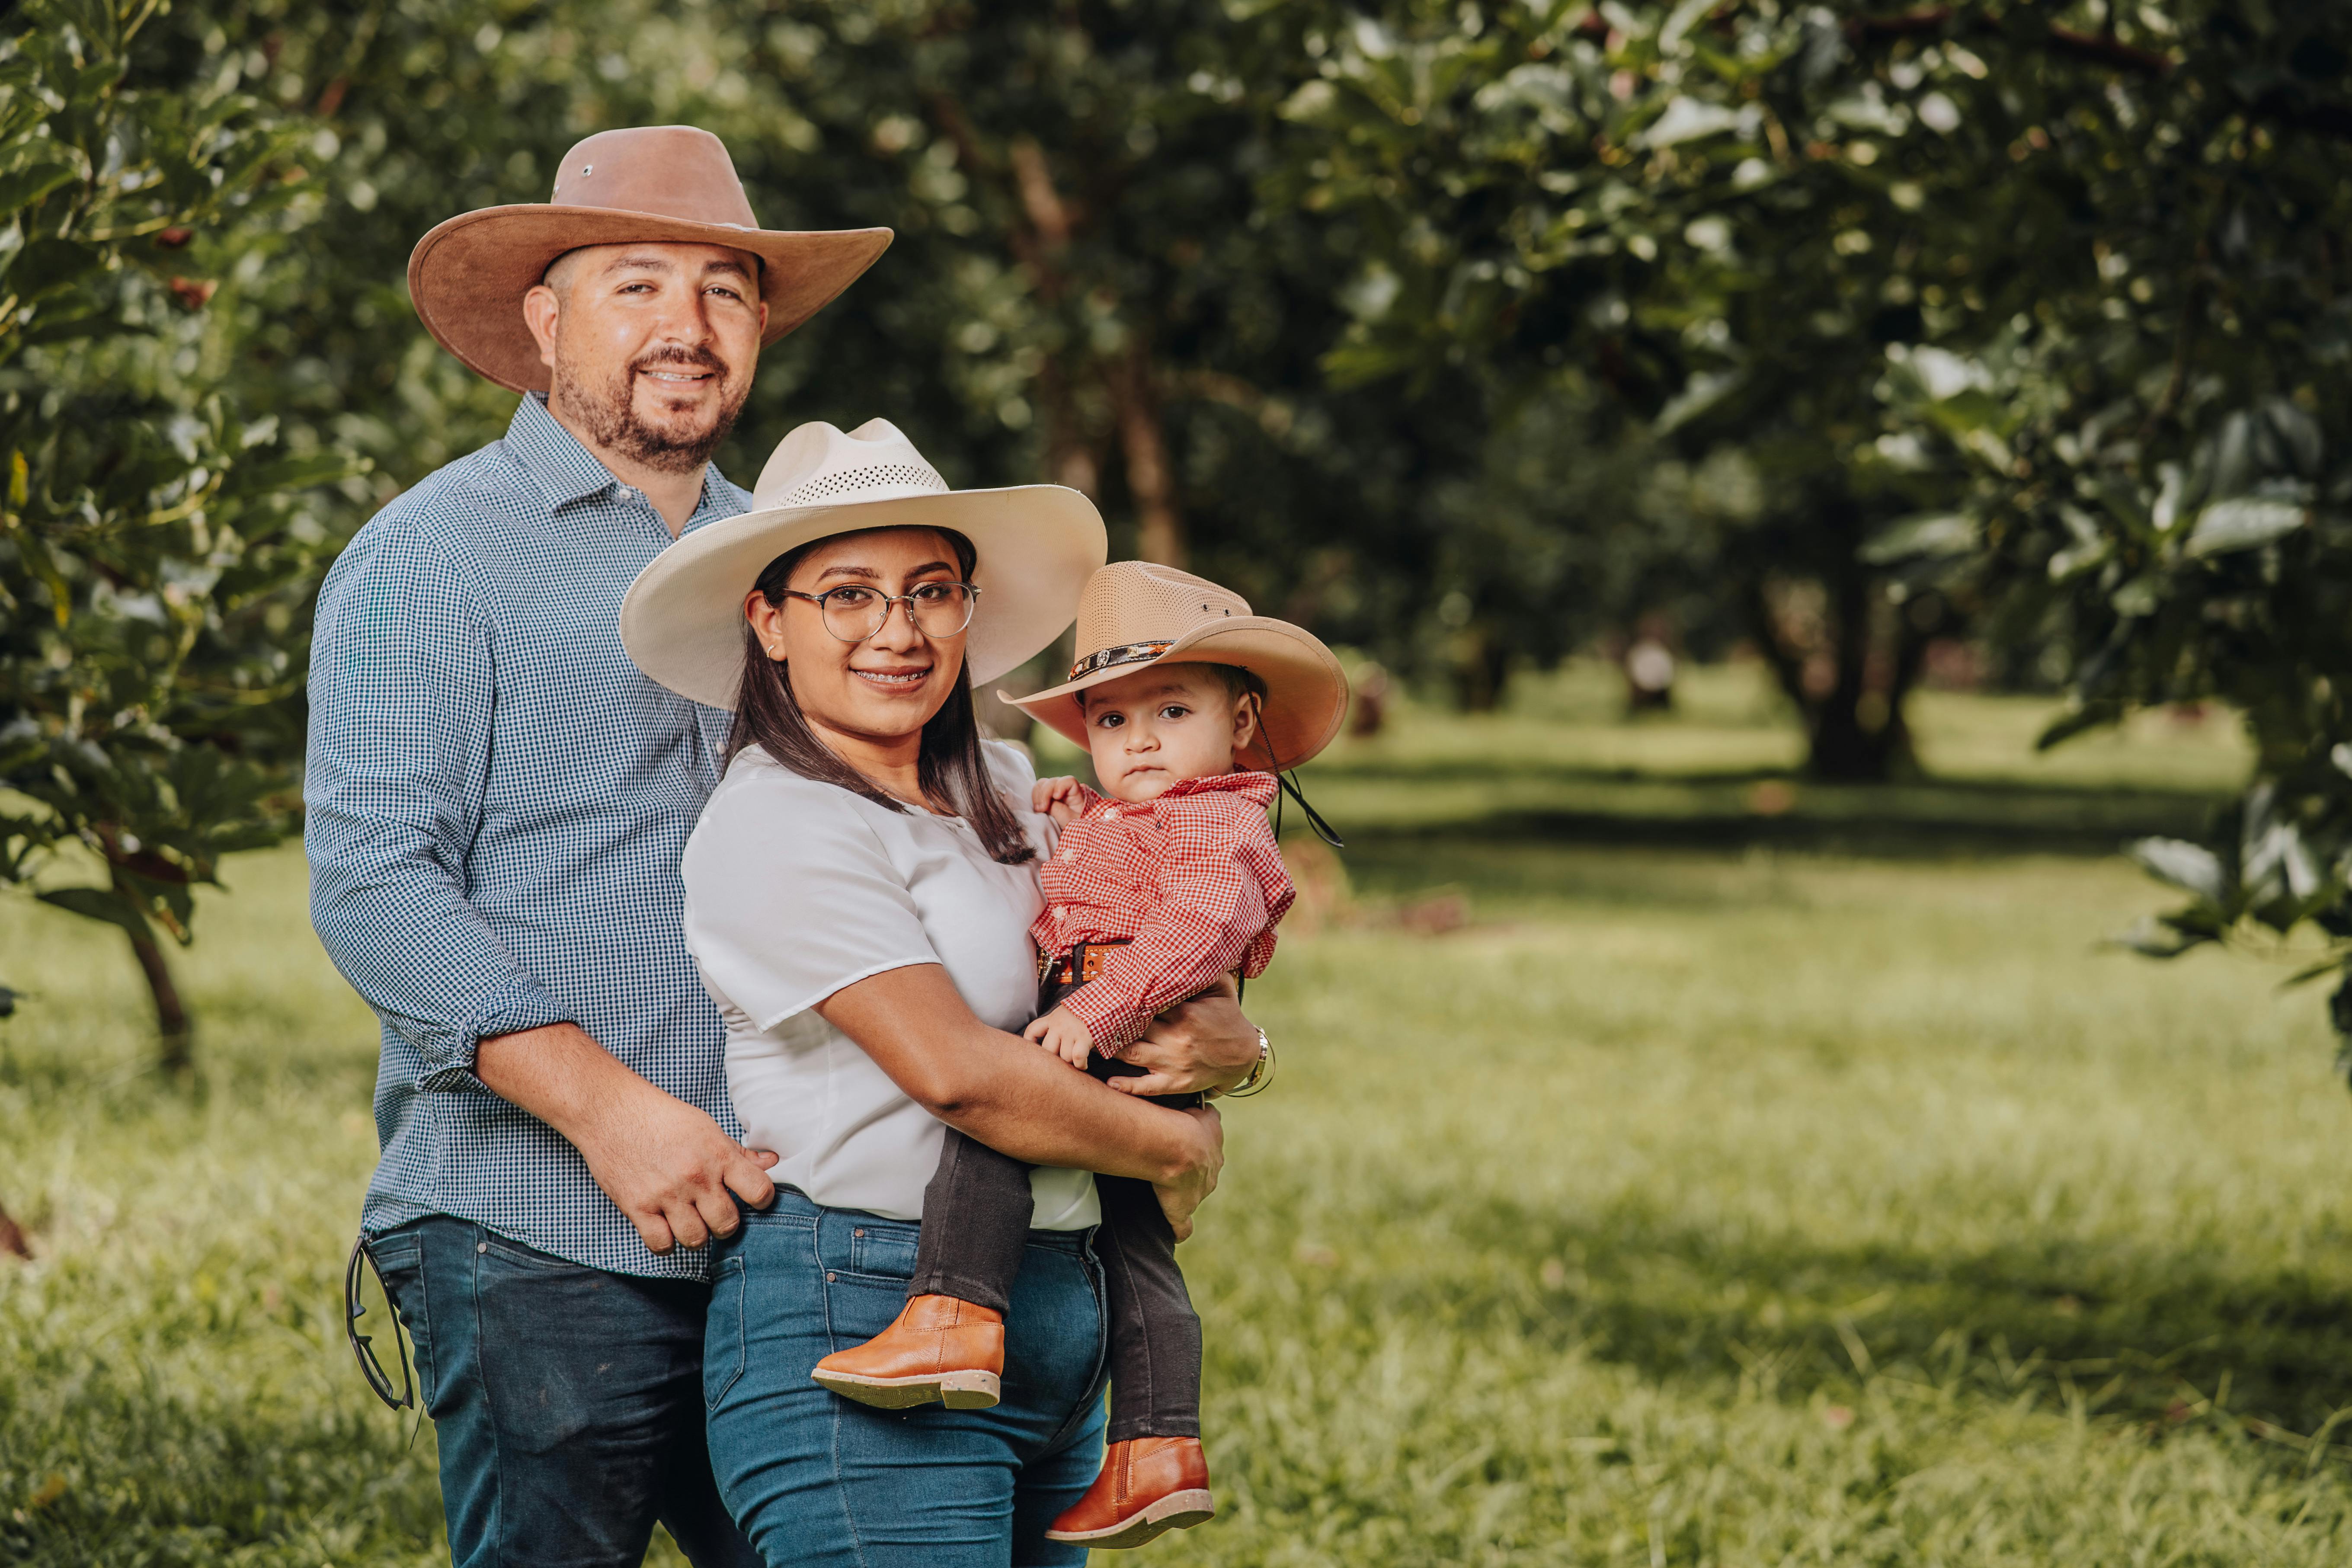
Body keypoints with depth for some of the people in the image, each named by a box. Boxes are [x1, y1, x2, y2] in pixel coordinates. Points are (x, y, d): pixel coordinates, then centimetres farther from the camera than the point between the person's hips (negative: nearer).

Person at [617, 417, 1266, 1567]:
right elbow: (957, 1071, -18)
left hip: (1051, 1329, 8)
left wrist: (1225, 1044, -7)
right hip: (860, 1324, -8)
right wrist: (1175, 1148, -5)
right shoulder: (780, 826, -10)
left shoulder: (1003, 794, 15)